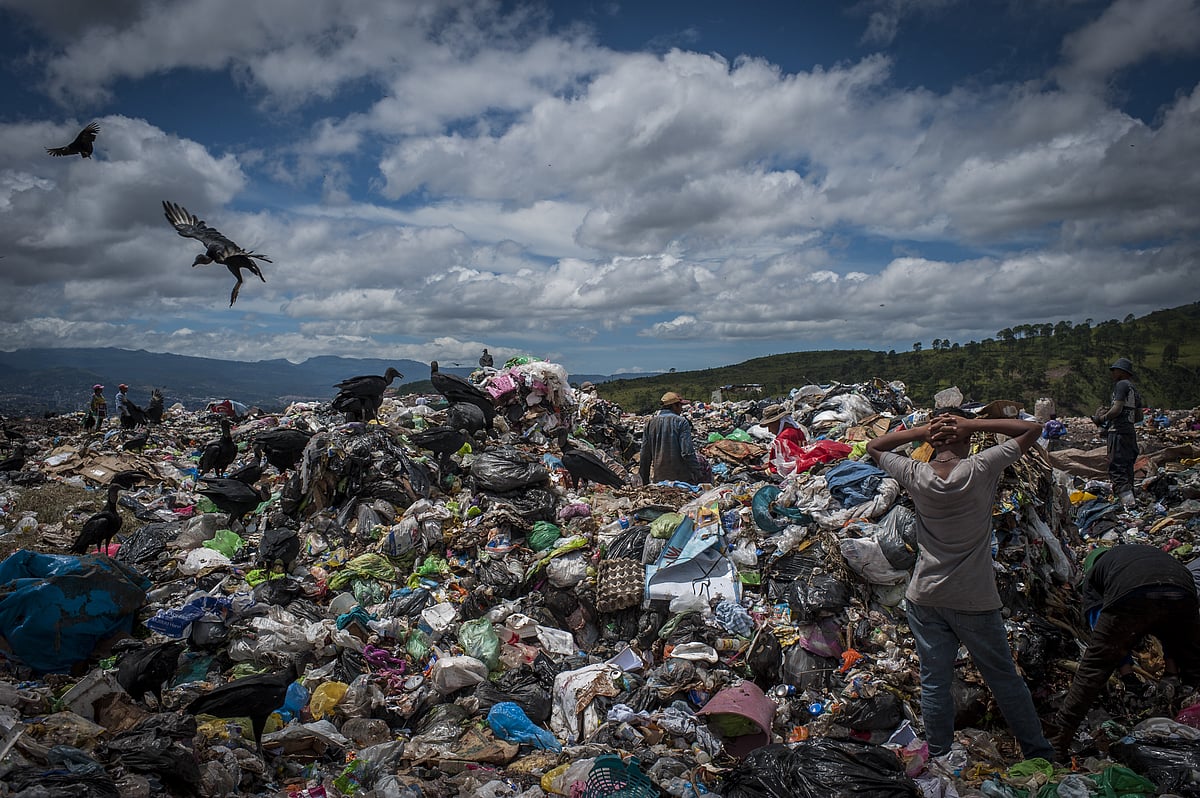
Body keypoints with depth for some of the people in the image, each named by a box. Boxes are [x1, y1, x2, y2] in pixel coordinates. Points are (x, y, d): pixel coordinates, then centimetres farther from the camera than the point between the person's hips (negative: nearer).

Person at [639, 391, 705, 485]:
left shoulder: (650, 423, 8)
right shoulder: (681, 422, -7)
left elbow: (645, 454, 11)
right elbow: (687, 452, -14)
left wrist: (645, 481, 18)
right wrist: (698, 474, -8)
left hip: (659, 478, 5)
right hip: (681, 477, -5)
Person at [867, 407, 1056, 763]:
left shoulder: (916, 476, -8)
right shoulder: (979, 470, -15)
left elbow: (874, 447, 9)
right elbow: (1032, 429, -5)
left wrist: (919, 431, -4)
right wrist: (974, 424, -9)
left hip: (925, 599, 2)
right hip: (974, 601, -2)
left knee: (934, 683, 10)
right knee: (1005, 679, 15)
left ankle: (939, 758, 22)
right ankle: (1039, 753, 32)